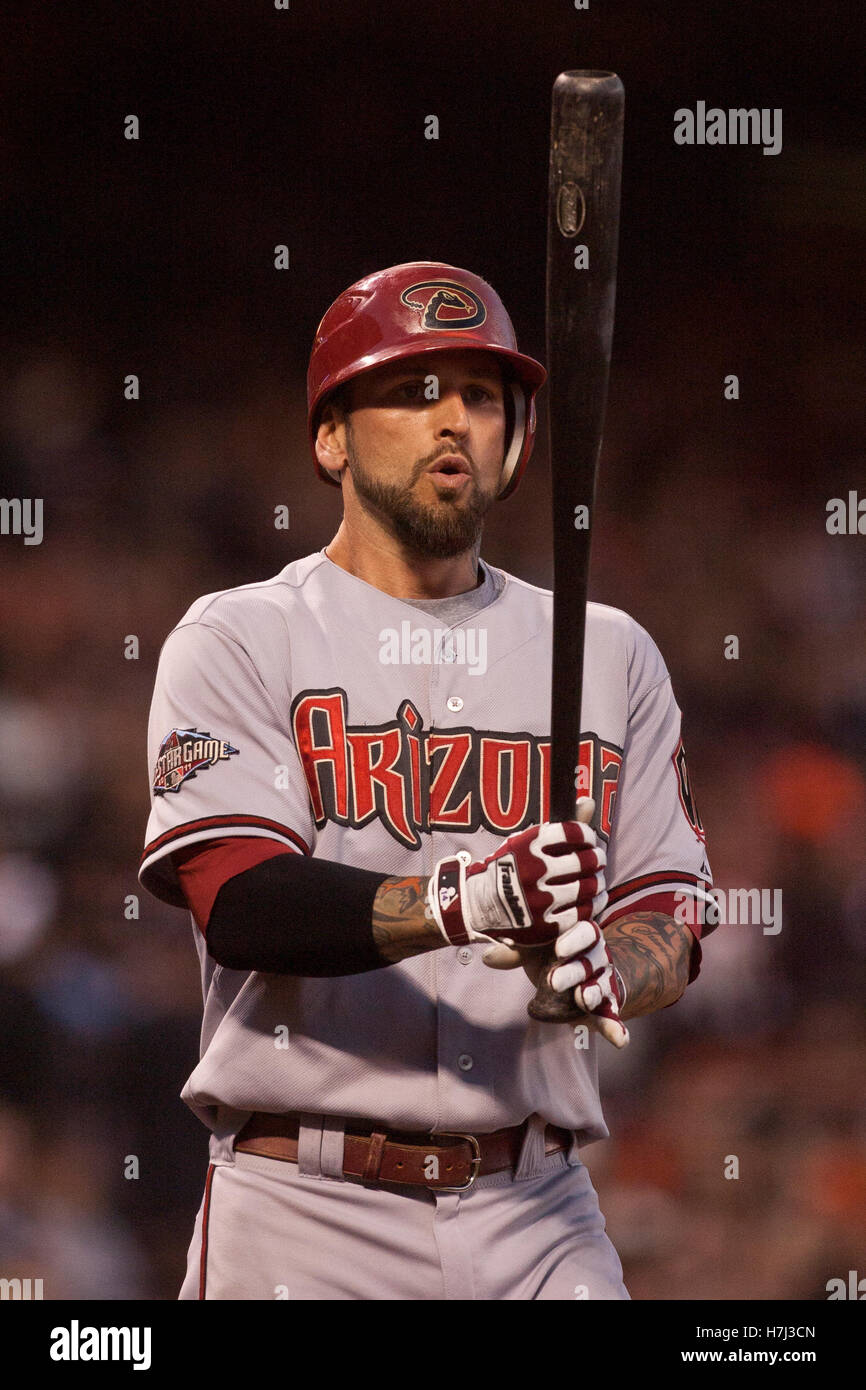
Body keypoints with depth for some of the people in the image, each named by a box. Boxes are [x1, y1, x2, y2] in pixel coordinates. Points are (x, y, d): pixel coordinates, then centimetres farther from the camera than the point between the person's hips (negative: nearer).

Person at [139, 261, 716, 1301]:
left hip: (539, 1215, 3)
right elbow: (238, 900, -12)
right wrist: (462, 901, -29)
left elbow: (669, 912, 8)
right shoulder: (236, 641, 3)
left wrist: (604, 971, -17)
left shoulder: (609, 655, 15)